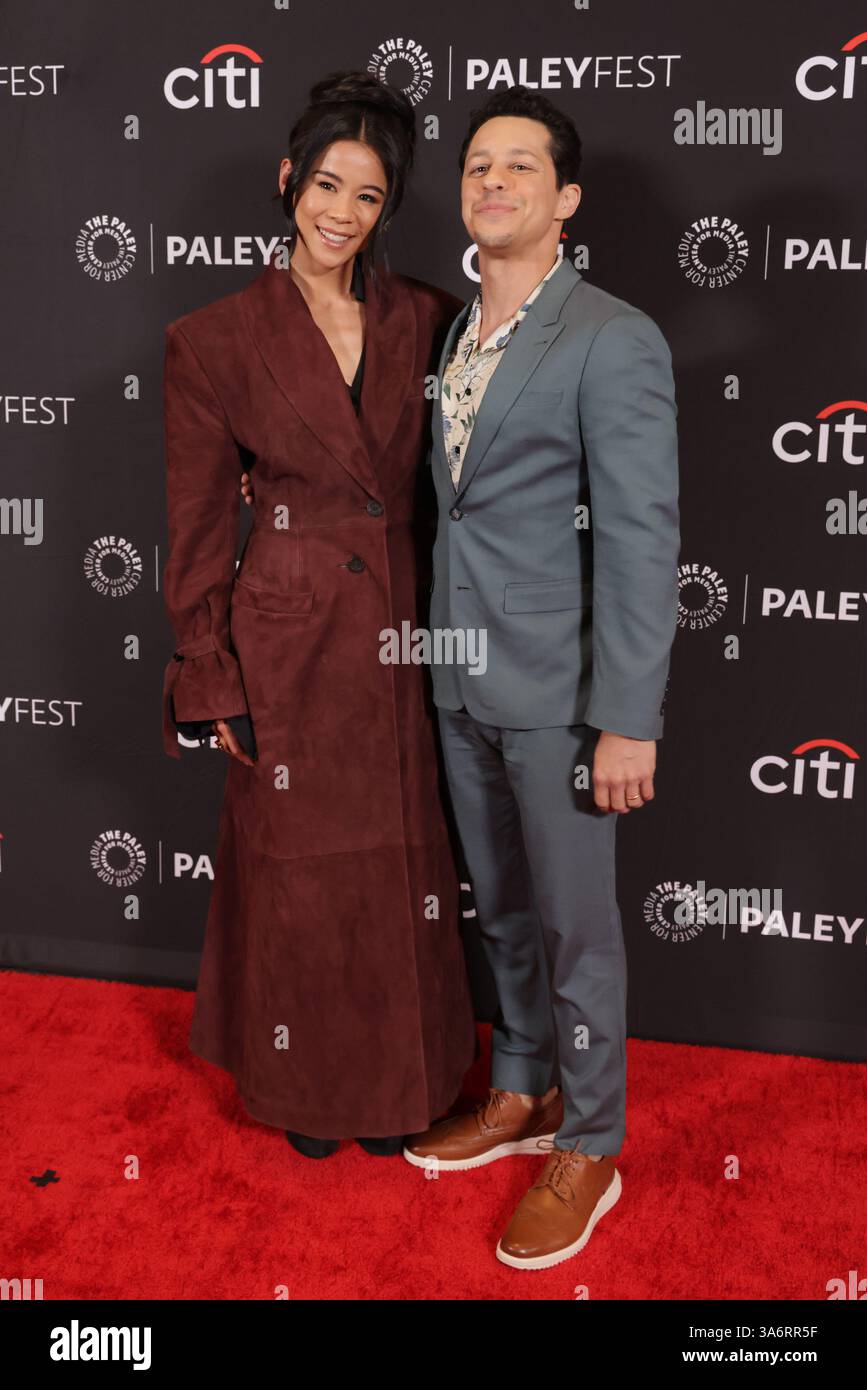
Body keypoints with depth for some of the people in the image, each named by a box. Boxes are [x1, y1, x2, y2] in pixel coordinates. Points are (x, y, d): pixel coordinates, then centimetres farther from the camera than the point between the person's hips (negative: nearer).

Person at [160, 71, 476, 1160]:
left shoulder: (424, 320, 2)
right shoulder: (214, 342, -6)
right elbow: (198, 530, -4)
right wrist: (212, 684, -4)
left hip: (401, 636, 3)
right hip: (290, 641, -3)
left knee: (402, 864, 14)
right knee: (297, 870, 11)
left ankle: (396, 1077, 37)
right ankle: (306, 1083, 36)